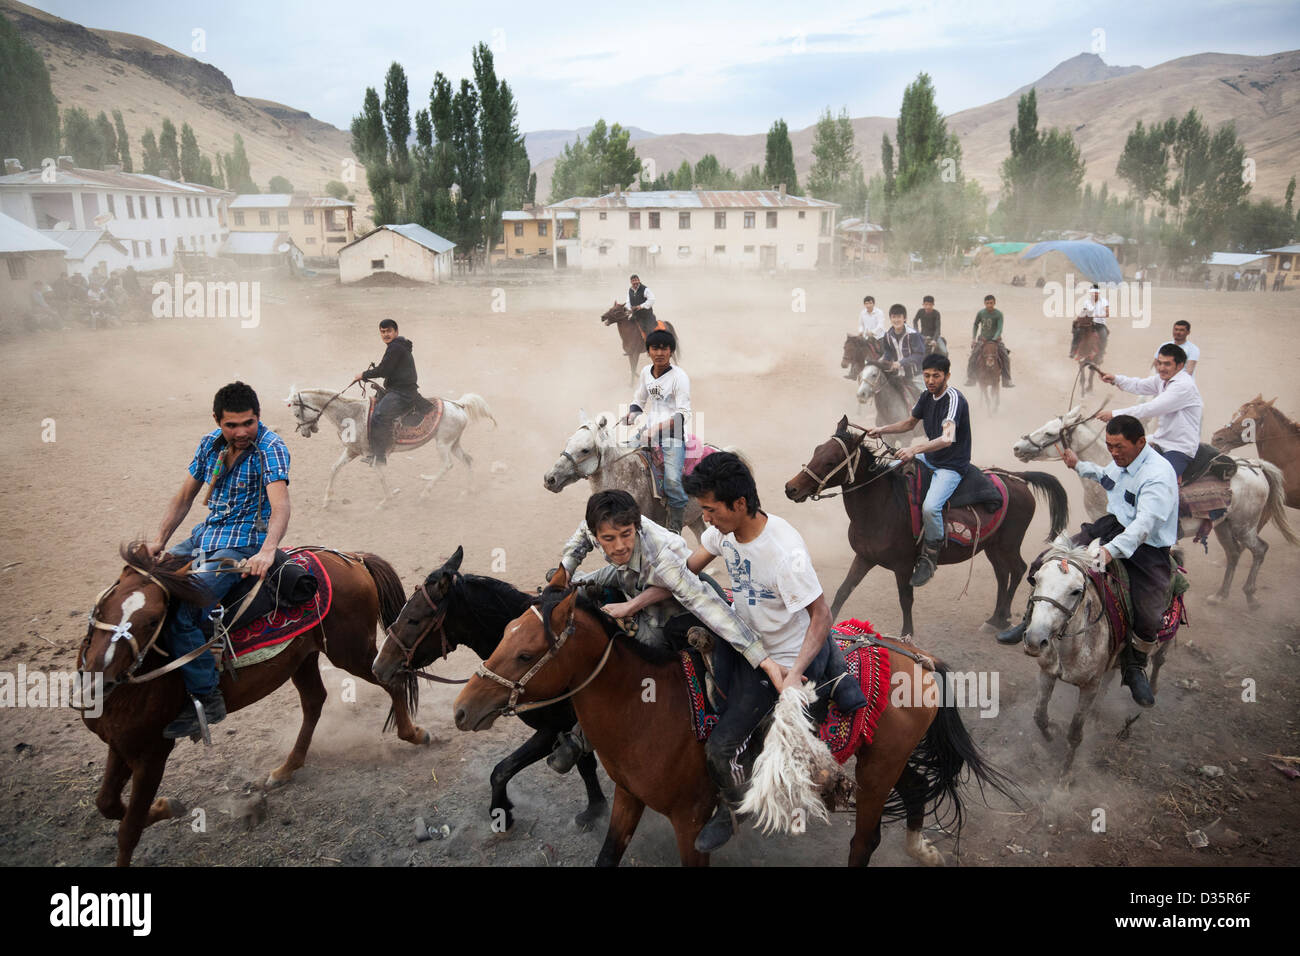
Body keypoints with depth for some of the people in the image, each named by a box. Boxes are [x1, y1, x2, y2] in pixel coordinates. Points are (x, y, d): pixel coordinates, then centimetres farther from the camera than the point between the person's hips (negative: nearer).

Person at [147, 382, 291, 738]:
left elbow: (280, 507, -29)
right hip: (204, 536, 8)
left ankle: (206, 698, -10)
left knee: (181, 614, -22)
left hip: (241, 546, -8)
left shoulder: (271, 448, -16)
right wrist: (159, 541, 4)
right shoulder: (210, 444, 5)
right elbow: (184, 498, 14)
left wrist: (267, 551, -46)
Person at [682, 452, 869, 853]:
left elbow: (821, 615, -25)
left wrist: (795, 673, -34)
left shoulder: (786, 552, -34)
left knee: (720, 747, -4)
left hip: (777, 656, -8)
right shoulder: (724, 528, -12)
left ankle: (732, 813, 29)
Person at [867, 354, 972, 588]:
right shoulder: (927, 396, 5)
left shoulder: (953, 399, -22)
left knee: (930, 506, -31)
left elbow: (947, 439, -37)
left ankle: (929, 557, -8)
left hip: (952, 466, -9)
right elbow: (910, 423, 22)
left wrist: (915, 450, -48)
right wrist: (882, 430, 7)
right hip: (929, 458, 9)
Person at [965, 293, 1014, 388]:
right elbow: (975, 325, 10)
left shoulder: (999, 314, -9)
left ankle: (1007, 380, -7)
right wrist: (973, 338, 2)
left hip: (996, 339, -1)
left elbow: (1000, 328, -16)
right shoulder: (980, 313, -3)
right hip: (982, 339, 1)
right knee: (972, 356, -16)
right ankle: (970, 378, -6)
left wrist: (995, 339, -32)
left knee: (1005, 357, -14)